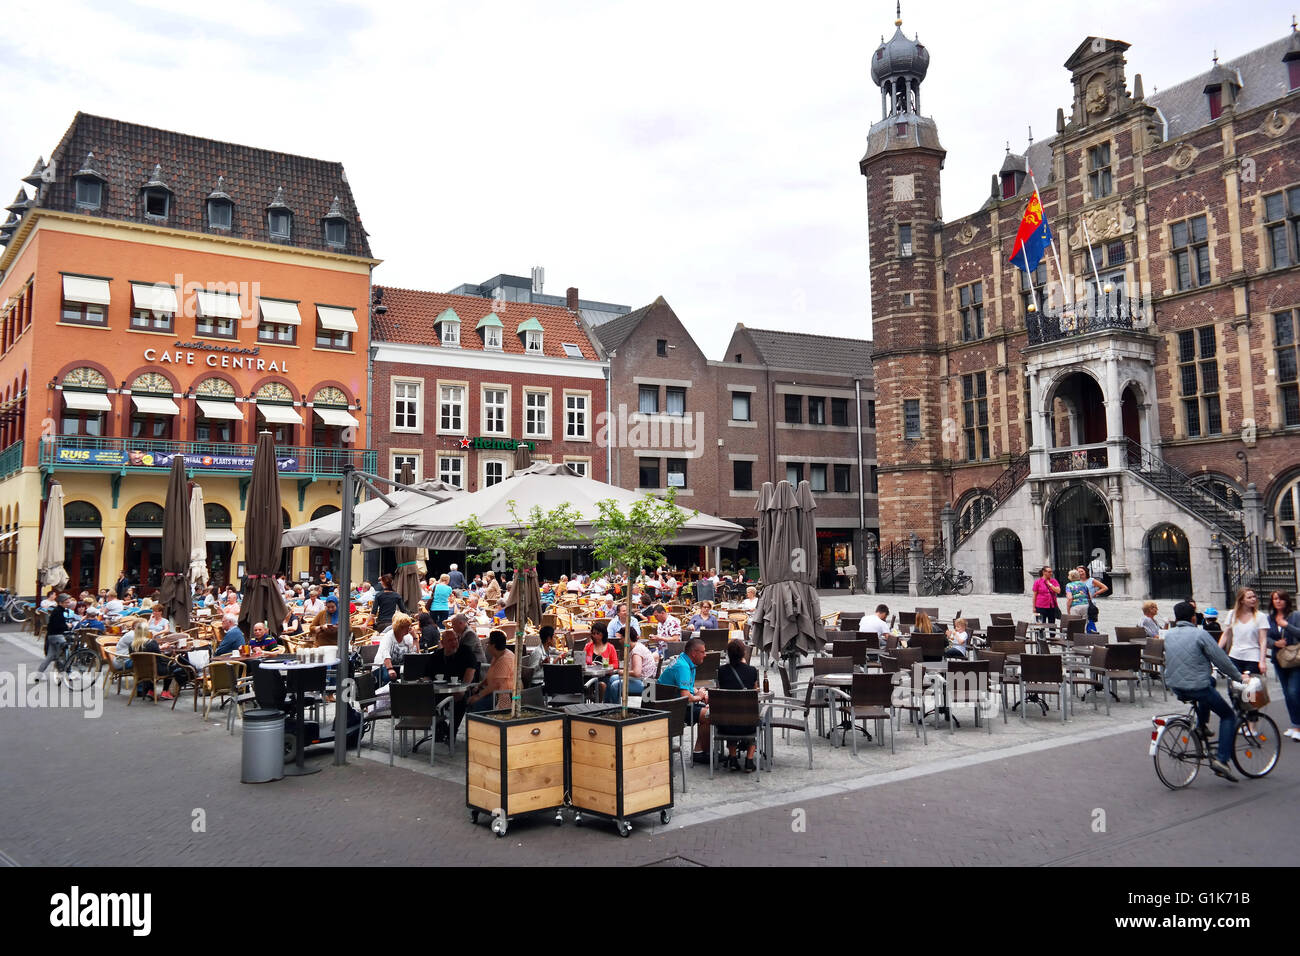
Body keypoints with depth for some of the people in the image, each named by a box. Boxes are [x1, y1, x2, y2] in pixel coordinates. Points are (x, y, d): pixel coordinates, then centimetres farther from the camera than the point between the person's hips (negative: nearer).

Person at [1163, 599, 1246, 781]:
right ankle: (1221, 759, 0)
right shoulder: (1199, 634, -11)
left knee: (1210, 681, 35)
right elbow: (1221, 659, -8)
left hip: (1175, 687, 7)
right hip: (1197, 687, -7)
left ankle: (1202, 724, 30)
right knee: (1228, 716, 13)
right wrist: (1239, 676, 7)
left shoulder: (1169, 635, 8)